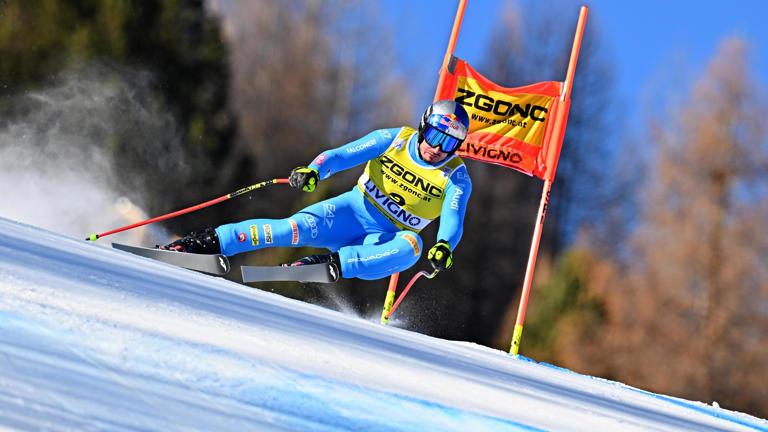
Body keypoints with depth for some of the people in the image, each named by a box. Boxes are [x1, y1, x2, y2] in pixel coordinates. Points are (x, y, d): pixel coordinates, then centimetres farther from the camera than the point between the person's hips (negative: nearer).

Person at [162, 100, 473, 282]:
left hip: (386, 239, -1)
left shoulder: (456, 178, -9)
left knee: (411, 247, -36)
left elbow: (453, 222, -23)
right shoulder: (394, 140, -5)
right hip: (354, 209, 1)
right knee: (302, 227, -28)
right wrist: (313, 171, -33)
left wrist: (444, 246, -47)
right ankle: (212, 241, -28)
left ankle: (333, 263, -45)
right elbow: (342, 155, -11)